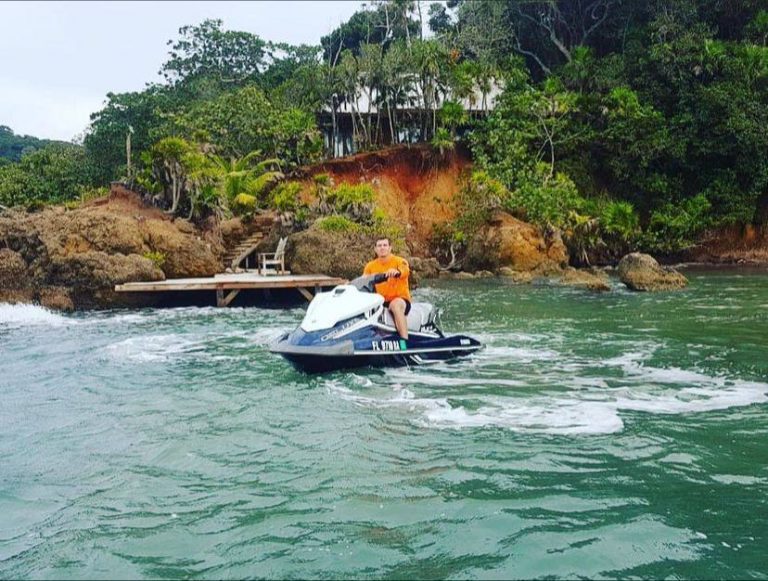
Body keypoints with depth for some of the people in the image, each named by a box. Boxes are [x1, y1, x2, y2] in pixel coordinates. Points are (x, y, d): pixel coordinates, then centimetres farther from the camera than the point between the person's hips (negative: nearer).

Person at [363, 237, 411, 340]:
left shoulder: (399, 261, -5)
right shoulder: (370, 266, 10)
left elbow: (405, 271, -27)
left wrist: (396, 272, -50)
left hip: (400, 299, -4)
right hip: (381, 302, 5)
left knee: (395, 304, -39)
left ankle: (405, 340, -45)